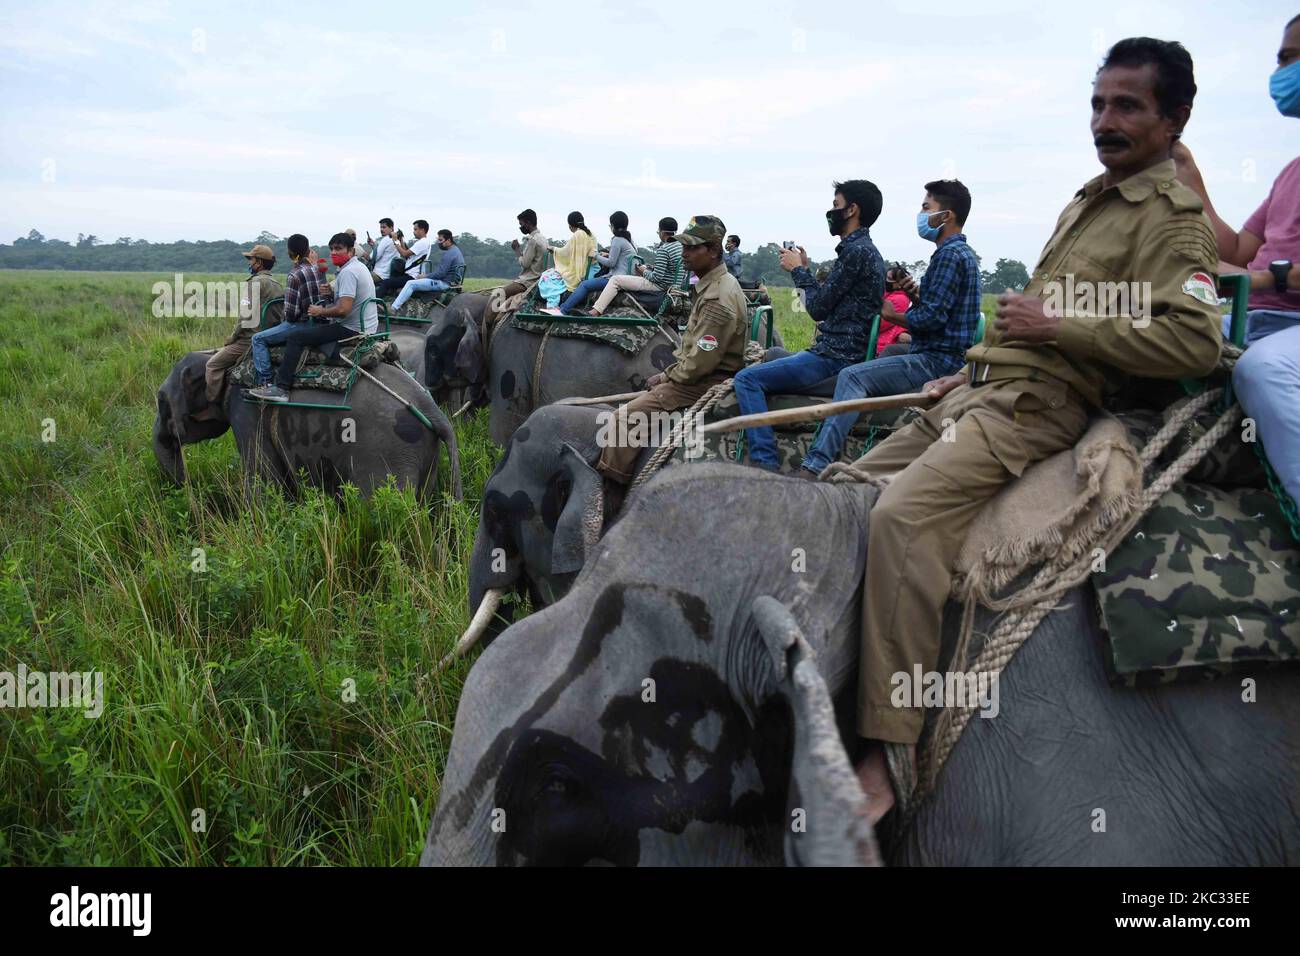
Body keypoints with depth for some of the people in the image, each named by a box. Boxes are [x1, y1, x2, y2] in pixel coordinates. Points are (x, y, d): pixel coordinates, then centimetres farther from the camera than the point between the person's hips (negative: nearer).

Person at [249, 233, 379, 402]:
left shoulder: (348, 272, -17)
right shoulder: (358, 266, 16)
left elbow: (344, 309, -25)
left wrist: (321, 311, -9)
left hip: (352, 329, -11)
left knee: (295, 337, -13)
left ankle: (281, 388, -15)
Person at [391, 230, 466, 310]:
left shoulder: (449, 253, -18)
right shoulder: (456, 250, 17)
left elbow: (440, 273, -22)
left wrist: (425, 276, -8)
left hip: (445, 283, -11)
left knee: (410, 284, -14)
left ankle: (393, 308, -16)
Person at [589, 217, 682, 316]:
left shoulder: (663, 250, -25)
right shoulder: (679, 245, 3)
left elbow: (657, 277, -24)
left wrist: (644, 272, -6)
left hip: (659, 286, -10)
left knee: (615, 280, -8)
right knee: (643, 267, 36)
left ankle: (596, 311, -10)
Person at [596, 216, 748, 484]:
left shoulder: (719, 299, -22)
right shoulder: (711, 286, 12)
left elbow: (701, 362, -24)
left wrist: (667, 377, -10)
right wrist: (669, 373, 11)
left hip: (705, 383, -11)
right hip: (698, 374, 11)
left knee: (628, 414, -15)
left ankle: (610, 480, -8)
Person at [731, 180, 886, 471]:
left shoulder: (856, 251, -15)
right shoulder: (865, 250, 18)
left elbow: (818, 308, -14)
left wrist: (798, 270, -1)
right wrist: (804, 269, 14)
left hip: (834, 357, -11)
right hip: (838, 352, 11)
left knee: (747, 379, -16)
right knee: (763, 361, 27)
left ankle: (764, 462, -22)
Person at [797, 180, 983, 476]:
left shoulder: (950, 255, -14)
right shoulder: (963, 252, 20)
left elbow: (931, 317, -20)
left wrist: (892, 315, -5)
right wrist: (915, 293, 10)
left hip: (937, 362, -12)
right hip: (942, 356, 12)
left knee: (853, 376, -22)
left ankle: (816, 465, -28)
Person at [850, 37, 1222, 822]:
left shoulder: (1173, 217, -6)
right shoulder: (1090, 199, 21)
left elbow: (1196, 343, -21)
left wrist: (1057, 323, -18)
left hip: (1036, 404, -10)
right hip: (980, 387, 10)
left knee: (904, 513, -30)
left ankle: (884, 761, -30)